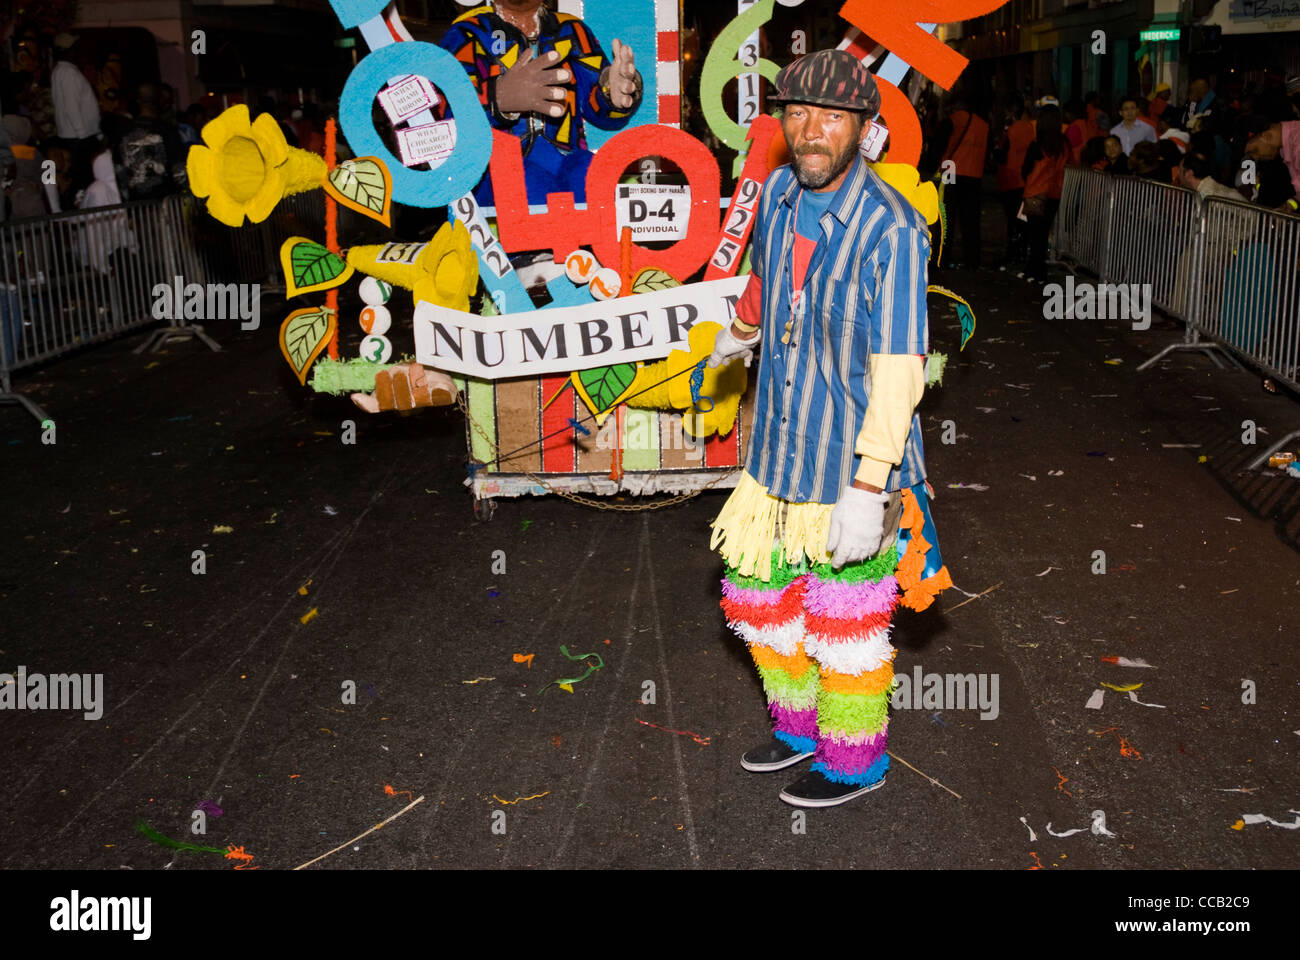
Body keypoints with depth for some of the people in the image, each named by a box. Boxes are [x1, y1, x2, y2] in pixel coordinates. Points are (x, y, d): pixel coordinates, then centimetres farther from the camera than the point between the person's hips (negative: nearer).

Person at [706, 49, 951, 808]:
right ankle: (802, 725, 42)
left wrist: (868, 488, -27)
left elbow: (899, 369, -24)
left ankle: (855, 761, 32)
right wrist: (743, 331, 40)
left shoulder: (891, 229, -22)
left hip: (853, 466, -7)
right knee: (758, 597, 19)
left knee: (845, 626, 8)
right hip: (780, 458, 7)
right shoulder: (781, 192, 0)